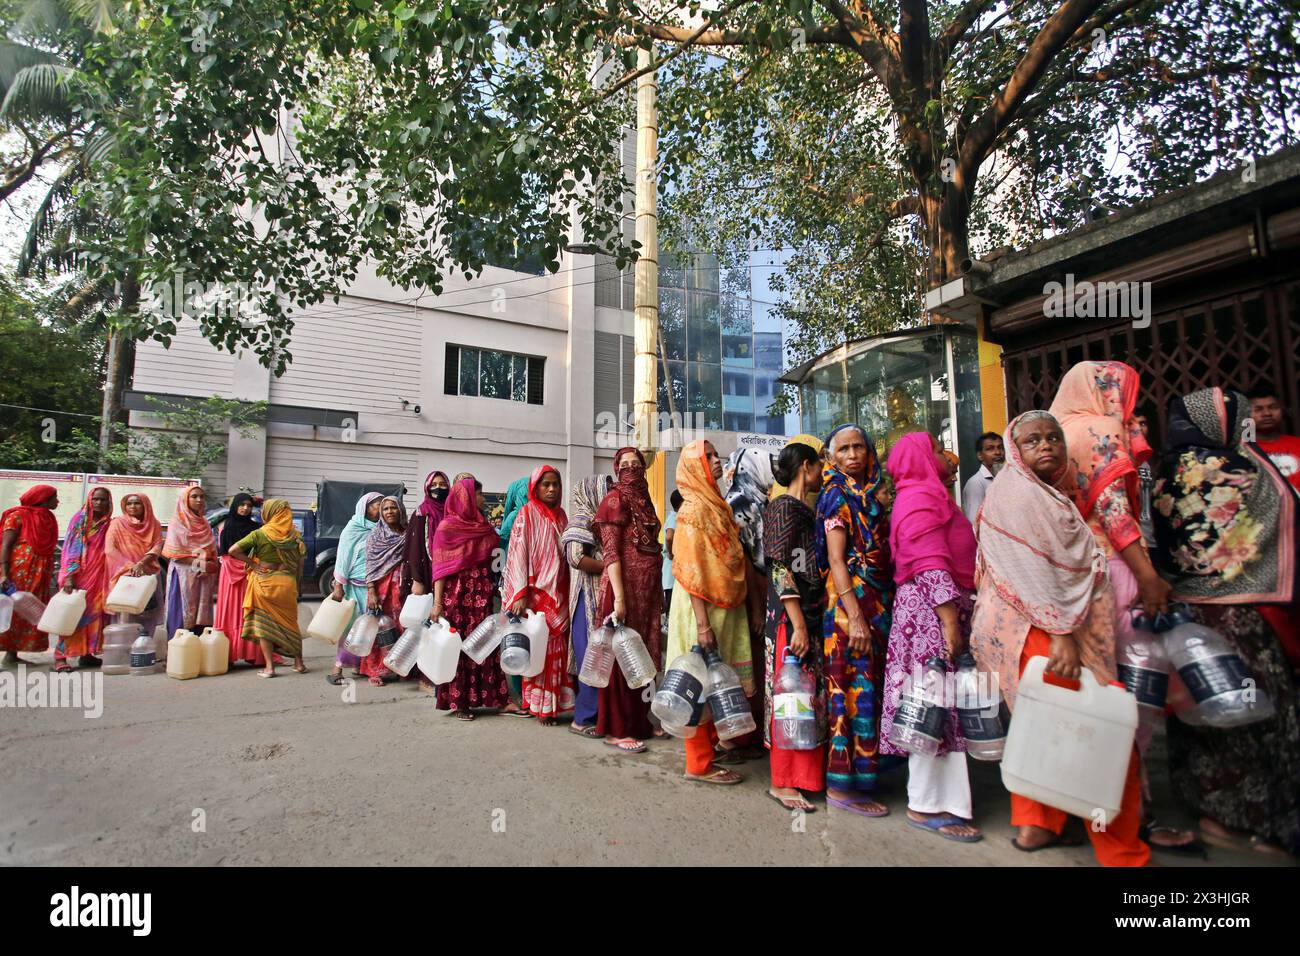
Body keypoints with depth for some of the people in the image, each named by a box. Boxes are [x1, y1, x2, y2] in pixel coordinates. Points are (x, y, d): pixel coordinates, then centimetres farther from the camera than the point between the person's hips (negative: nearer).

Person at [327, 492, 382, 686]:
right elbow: (343, 557, -4)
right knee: (352, 624, -3)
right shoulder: (354, 528, -2)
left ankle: (360, 665, 14)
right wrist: (339, 586, -8)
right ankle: (338, 667, 3)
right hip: (357, 585, -4)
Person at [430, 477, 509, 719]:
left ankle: (482, 696, 9)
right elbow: (439, 567, -6)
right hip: (457, 594, -5)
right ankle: (458, 701, 10)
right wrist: (437, 603, -11)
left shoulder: (484, 525, 11)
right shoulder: (447, 527, -3)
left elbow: (495, 558, 12)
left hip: (481, 595, 5)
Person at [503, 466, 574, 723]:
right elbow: (518, 555, -10)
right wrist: (520, 594, -17)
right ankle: (539, 705, 10)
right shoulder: (527, 514, -5)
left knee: (558, 648, 6)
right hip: (536, 593, -5)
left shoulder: (561, 515, 12)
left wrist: (569, 592, 14)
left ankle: (556, 701, 17)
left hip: (560, 593, 5)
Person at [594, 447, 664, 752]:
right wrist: (618, 597, -20)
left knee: (644, 655, 11)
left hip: (648, 589, 7)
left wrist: (657, 591, 14)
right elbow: (610, 552, -13)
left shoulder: (644, 499, 15)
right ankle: (616, 729, 9)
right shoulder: (615, 499, -6)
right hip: (626, 587, -7)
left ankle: (639, 720, 23)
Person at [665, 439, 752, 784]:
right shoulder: (694, 509, -13)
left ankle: (711, 745, 29)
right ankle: (699, 763, 10)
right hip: (702, 607, -8)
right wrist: (702, 623, -22)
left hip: (724, 606, 8)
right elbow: (690, 571, -18)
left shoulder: (716, 505, 13)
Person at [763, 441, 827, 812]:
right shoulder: (783, 507, -10)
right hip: (791, 615, -9)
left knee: (810, 694, 12)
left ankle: (804, 772, 23)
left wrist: (812, 620, 11)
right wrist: (798, 624, -20)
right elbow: (779, 567, -17)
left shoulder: (804, 510, 16)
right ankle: (782, 782, 7)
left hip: (811, 613, 9)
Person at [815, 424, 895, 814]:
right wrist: (855, 617, -21)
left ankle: (859, 775, 23)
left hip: (877, 603, 8)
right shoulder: (838, 495, -7)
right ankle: (842, 785, 4)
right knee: (856, 690, -5)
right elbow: (836, 561, -15)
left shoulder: (868, 496, 15)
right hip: (850, 604, -8)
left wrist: (878, 610, 10)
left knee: (869, 690, 12)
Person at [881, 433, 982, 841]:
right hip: (931, 609, -10)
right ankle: (927, 806, 2)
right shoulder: (921, 497, -10)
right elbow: (932, 566, -18)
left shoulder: (927, 495, 23)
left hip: (934, 610, 10)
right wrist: (950, 620, -20)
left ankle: (937, 796, 18)